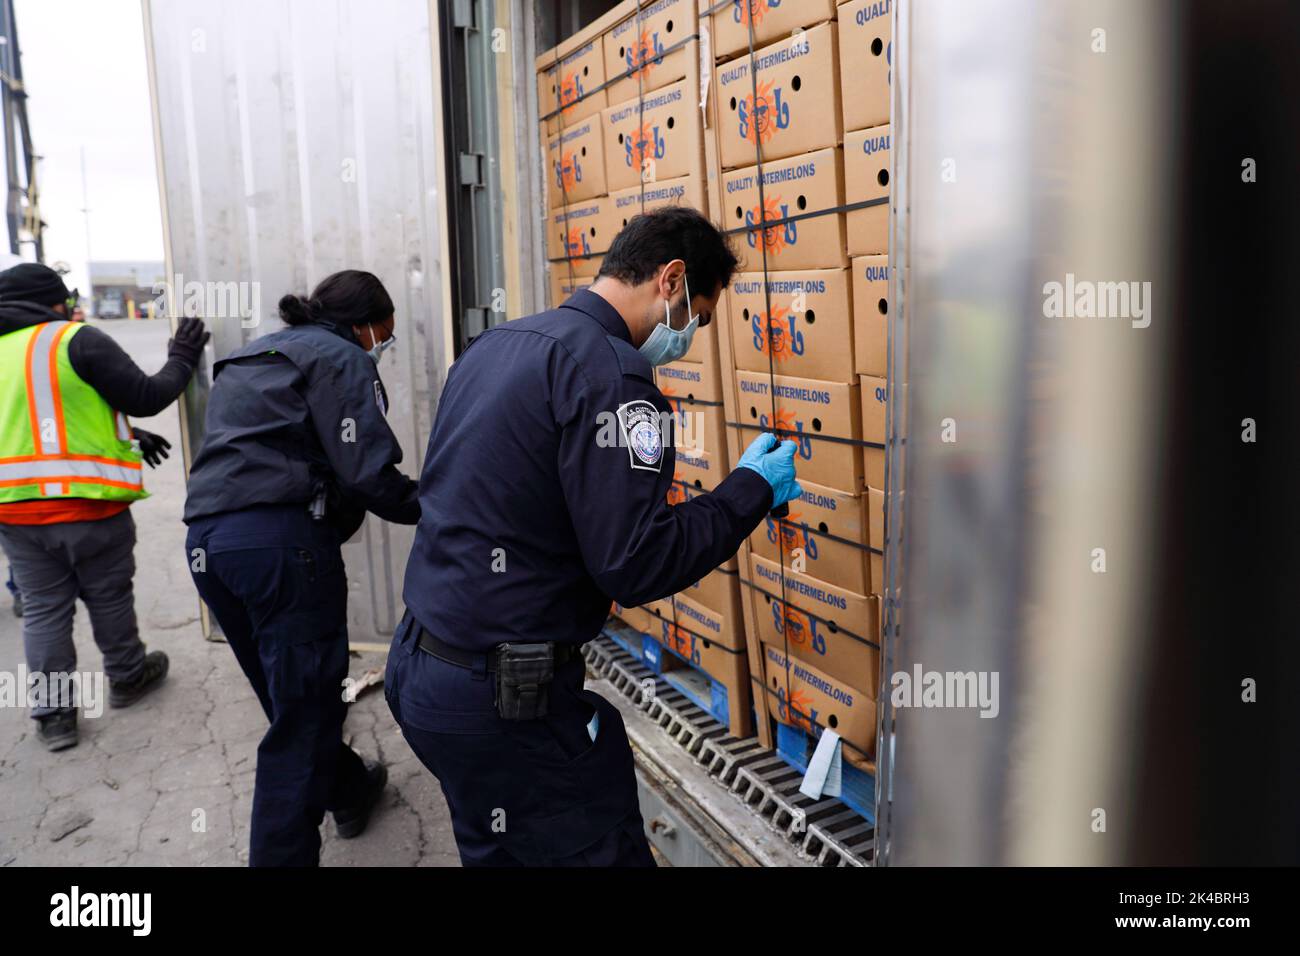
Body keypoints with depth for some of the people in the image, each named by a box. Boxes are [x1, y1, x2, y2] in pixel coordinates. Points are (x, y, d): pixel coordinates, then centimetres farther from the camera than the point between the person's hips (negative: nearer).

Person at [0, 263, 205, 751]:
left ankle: (52, 712, 15)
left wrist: (126, 434, 22)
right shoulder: (78, 340, -10)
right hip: (87, 501, -5)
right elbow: (147, 397, -11)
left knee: (42, 609, 13)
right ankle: (127, 678, 33)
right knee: (109, 598, 14)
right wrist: (182, 360, 6)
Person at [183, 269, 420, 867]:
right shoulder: (341, 357, 0)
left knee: (292, 694, 23)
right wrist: (430, 507, 3)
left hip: (206, 537, 9)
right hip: (281, 537, -9)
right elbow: (367, 471, -12)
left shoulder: (248, 360, 26)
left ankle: (348, 789, 43)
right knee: (301, 715, 0)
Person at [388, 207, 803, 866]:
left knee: (496, 851, 24)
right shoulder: (610, 370, -18)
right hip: (504, 696, -9)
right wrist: (752, 488, -8)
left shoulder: (494, 344, 10)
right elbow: (636, 565, -22)